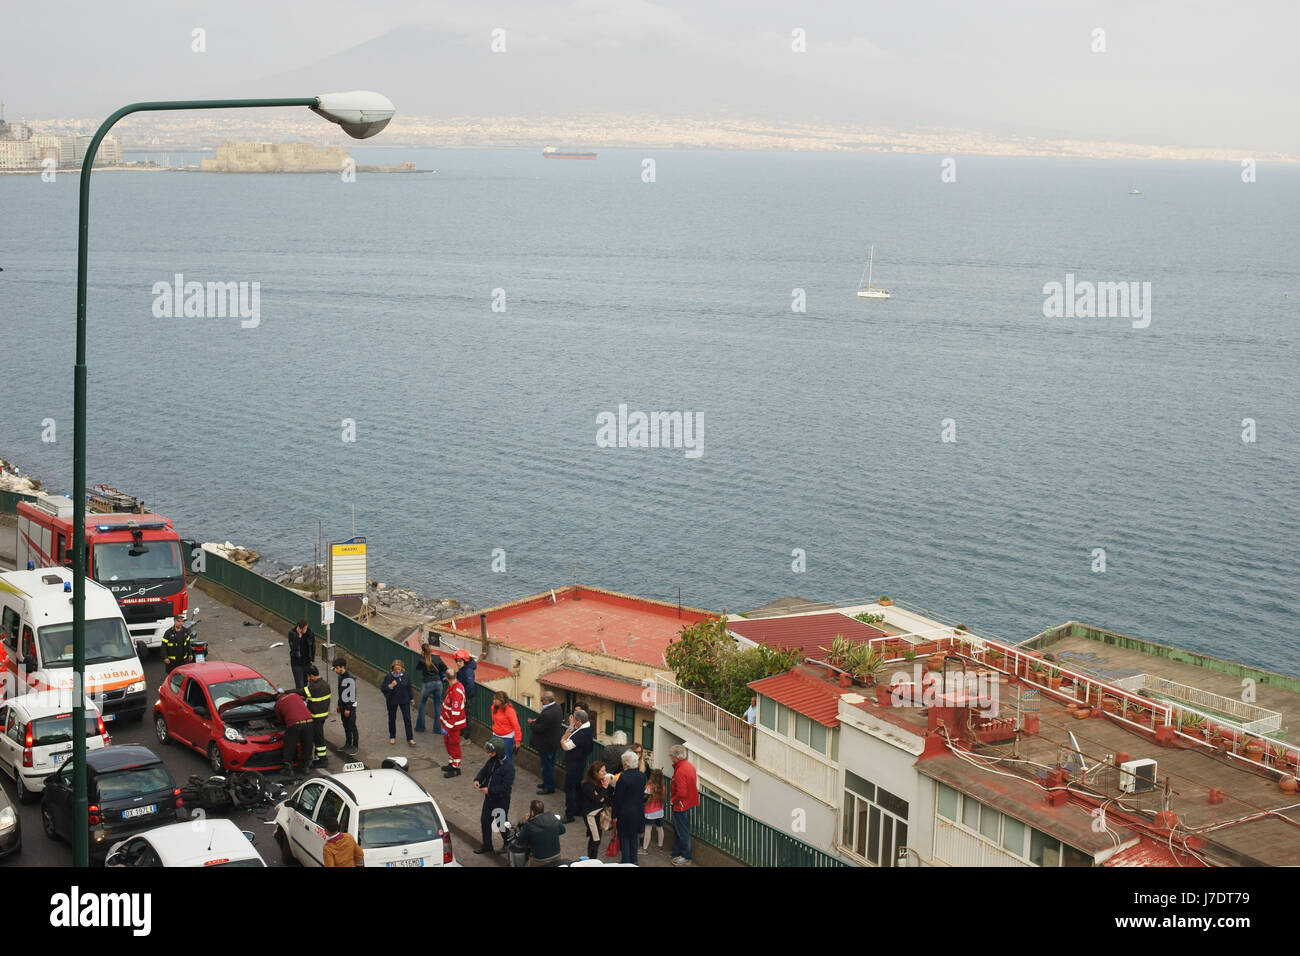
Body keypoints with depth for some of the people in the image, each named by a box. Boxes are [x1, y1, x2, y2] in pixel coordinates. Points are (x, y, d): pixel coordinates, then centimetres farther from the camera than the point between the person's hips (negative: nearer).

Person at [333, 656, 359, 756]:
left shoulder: (350, 679, -21)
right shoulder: (340, 676, 7)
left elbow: (352, 695, -20)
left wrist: (348, 708, -18)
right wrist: (339, 705, 20)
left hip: (350, 706, -9)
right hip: (343, 706, 9)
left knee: (352, 726, -4)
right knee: (346, 726, 16)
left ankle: (355, 747, 4)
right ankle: (348, 744, 28)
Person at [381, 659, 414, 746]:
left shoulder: (405, 676, -7)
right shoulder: (388, 676, -15)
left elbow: (409, 688, 6)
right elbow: (382, 689, -17)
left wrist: (411, 699, 14)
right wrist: (390, 686, -35)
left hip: (404, 700, 1)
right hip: (392, 701, -1)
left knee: (407, 719, -3)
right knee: (392, 719, 14)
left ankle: (410, 739, 4)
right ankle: (392, 737, 33)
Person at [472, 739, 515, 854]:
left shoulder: (508, 766, -25)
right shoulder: (492, 761, -2)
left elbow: (505, 787, -27)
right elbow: (484, 771, 13)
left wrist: (489, 790, -27)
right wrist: (477, 779, -7)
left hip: (501, 800, -8)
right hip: (489, 798, 8)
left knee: (501, 823, 10)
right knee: (485, 821, 16)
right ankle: (487, 846, 33)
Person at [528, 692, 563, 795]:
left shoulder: (547, 714, -33)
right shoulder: (556, 707, -2)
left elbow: (538, 729, -27)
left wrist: (531, 723, -9)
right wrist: (536, 720, -4)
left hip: (546, 745, -10)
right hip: (553, 742, 10)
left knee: (547, 766, 6)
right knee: (550, 765, 24)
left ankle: (549, 787, 18)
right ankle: (547, 783, 38)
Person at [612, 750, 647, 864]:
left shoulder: (623, 777, -21)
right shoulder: (642, 776, -4)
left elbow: (618, 798, -16)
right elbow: (642, 793, 7)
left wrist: (615, 815, -8)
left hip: (625, 813, -6)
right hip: (638, 812, 6)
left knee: (624, 838, 7)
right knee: (634, 837, 19)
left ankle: (626, 862, 12)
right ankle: (633, 861, 27)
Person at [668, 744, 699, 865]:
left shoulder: (680, 771, -28)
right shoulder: (689, 765, 2)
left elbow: (681, 793, -30)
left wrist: (673, 800, -13)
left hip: (681, 805, -10)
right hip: (688, 803, 10)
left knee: (682, 832, 4)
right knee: (677, 829, 21)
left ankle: (686, 857, 15)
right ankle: (676, 853, 31)